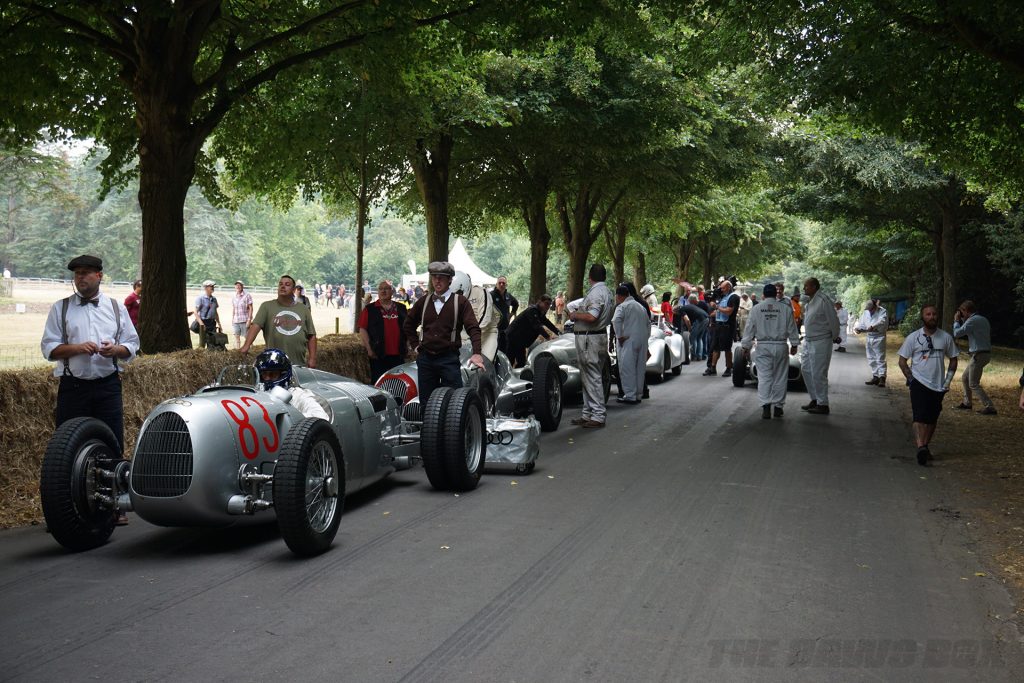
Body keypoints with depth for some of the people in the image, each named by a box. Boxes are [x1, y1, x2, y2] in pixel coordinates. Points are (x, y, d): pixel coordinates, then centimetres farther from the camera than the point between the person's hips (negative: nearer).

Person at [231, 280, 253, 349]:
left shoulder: (247, 295, -6)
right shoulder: (234, 297, 11)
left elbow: (250, 308, -7)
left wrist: (249, 319, -12)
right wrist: (232, 319, 14)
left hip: (244, 320, -5)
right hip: (236, 320, 6)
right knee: (237, 336, 10)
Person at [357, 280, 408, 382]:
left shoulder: (401, 309, 12)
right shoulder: (370, 309, 3)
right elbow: (362, 329, -3)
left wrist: (406, 346, 10)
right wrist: (369, 349, -11)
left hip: (397, 355, 3)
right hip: (378, 356, -3)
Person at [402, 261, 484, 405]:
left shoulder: (461, 302, -2)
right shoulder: (423, 302, 9)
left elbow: (473, 328, -11)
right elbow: (409, 325, 23)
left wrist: (476, 353, -24)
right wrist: (415, 345, 11)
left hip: (449, 359, -4)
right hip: (425, 359, 4)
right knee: (426, 403, 9)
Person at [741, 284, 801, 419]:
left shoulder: (756, 309, -1)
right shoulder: (785, 309, 0)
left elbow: (749, 329, 0)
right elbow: (792, 328, 4)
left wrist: (746, 346, 7)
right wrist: (794, 345, 14)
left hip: (763, 346, -1)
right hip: (781, 346, 1)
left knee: (764, 377, -3)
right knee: (780, 377, 10)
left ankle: (766, 406, -17)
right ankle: (778, 407, 15)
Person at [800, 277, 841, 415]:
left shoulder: (823, 300, -18)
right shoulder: (807, 301, 9)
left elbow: (833, 320, -13)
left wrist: (835, 337, -2)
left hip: (821, 342, -9)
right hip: (808, 341, 9)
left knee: (818, 374, -6)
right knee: (807, 371, 14)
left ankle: (823, 405, 2)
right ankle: (814, 399, 25)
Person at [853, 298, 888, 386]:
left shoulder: (882, 312, -7)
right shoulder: (865, 313, 13)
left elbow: (882, 322, -24)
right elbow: (861, 323, 13)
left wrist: (873, 327, -40)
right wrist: (858, 328, -10)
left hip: (878, 338, -7)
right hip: (869, 338, 7)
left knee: (880, 359, -10)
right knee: (871, 359, 10)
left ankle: (882, 378, -12)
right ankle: (875, 377, 17)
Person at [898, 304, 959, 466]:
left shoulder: (946, 337, 4)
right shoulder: (913, 337, -3)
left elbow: (953, 359, 14)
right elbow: (902, 361, 2)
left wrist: (948, 380, 5)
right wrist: (911, 379, -6)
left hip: (938, 386, 3)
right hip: (919, 384, -3)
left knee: (932, 419, 9)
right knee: (920, 416, -17)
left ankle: (926, 446, 22)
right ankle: (921, 447, -29)